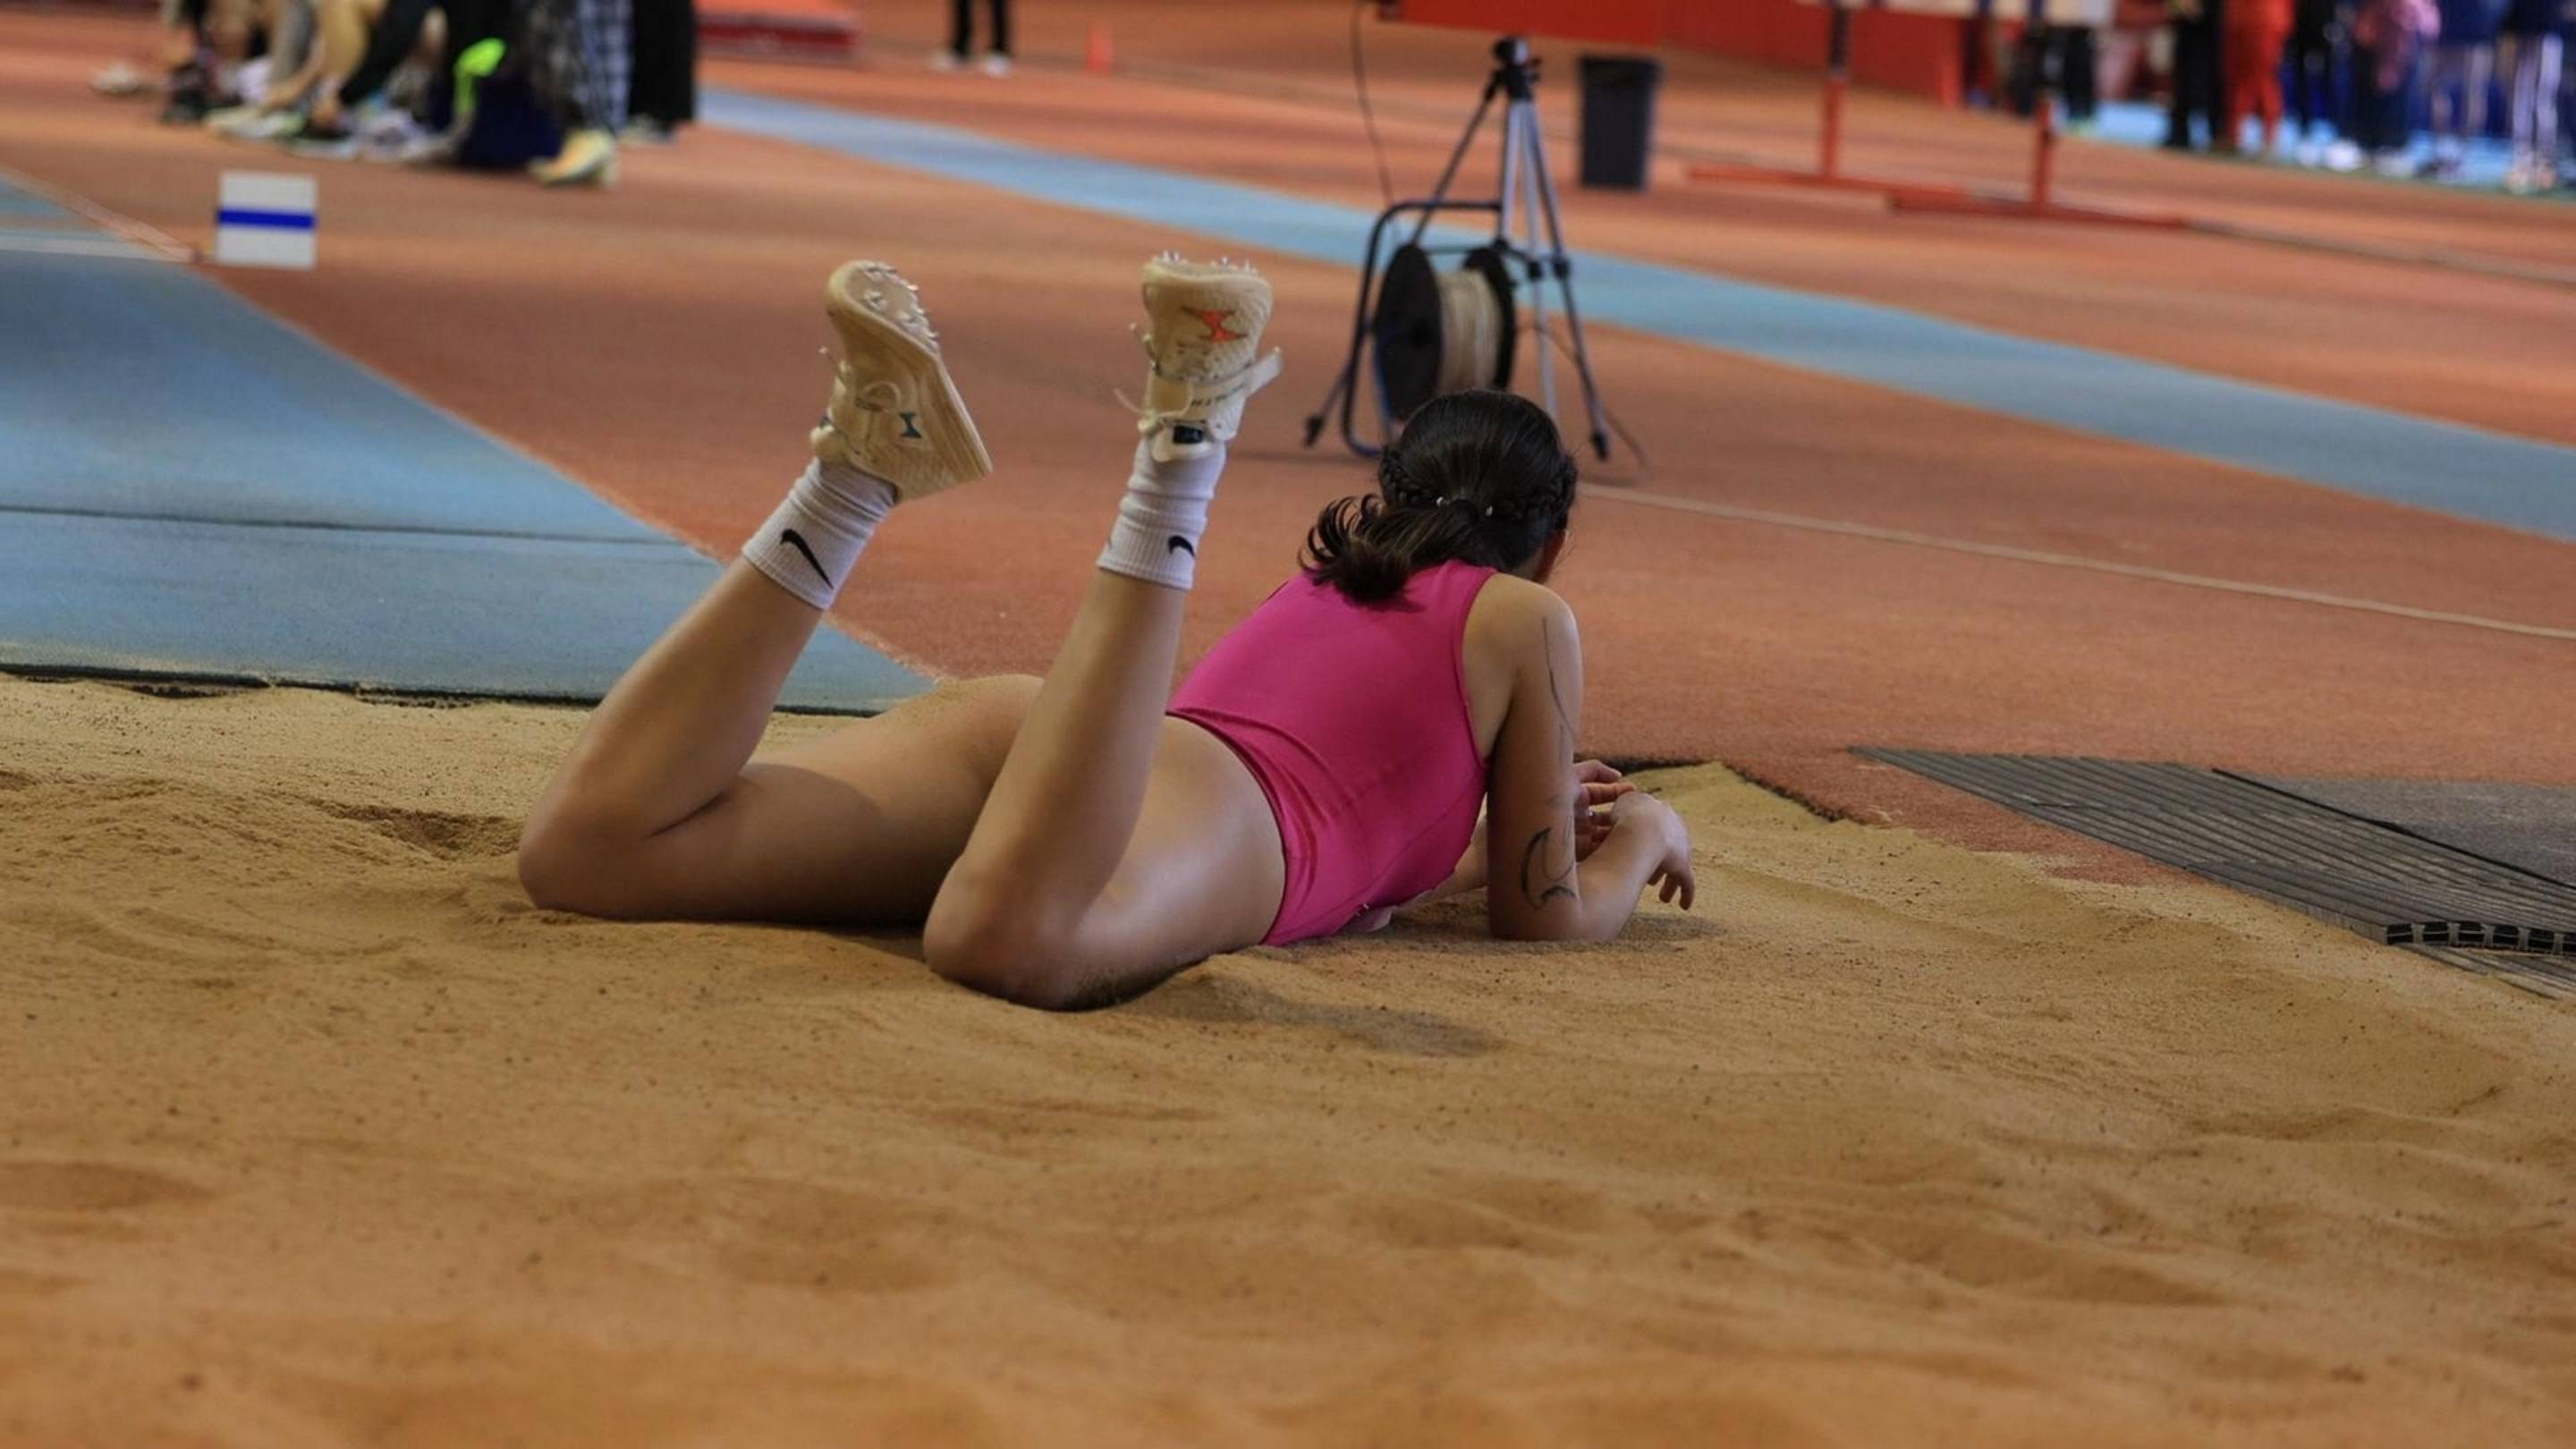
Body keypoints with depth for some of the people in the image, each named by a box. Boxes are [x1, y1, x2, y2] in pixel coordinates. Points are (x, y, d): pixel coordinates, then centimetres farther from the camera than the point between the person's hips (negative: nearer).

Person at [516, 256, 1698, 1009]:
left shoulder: (1328, 586, 42)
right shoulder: (1526, 619, 24)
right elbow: (1543, 917, 23)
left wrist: (1510, 824, 66)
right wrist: (1642, 835, 43)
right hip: (1211, 798, -6)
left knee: (580, 850, -12)